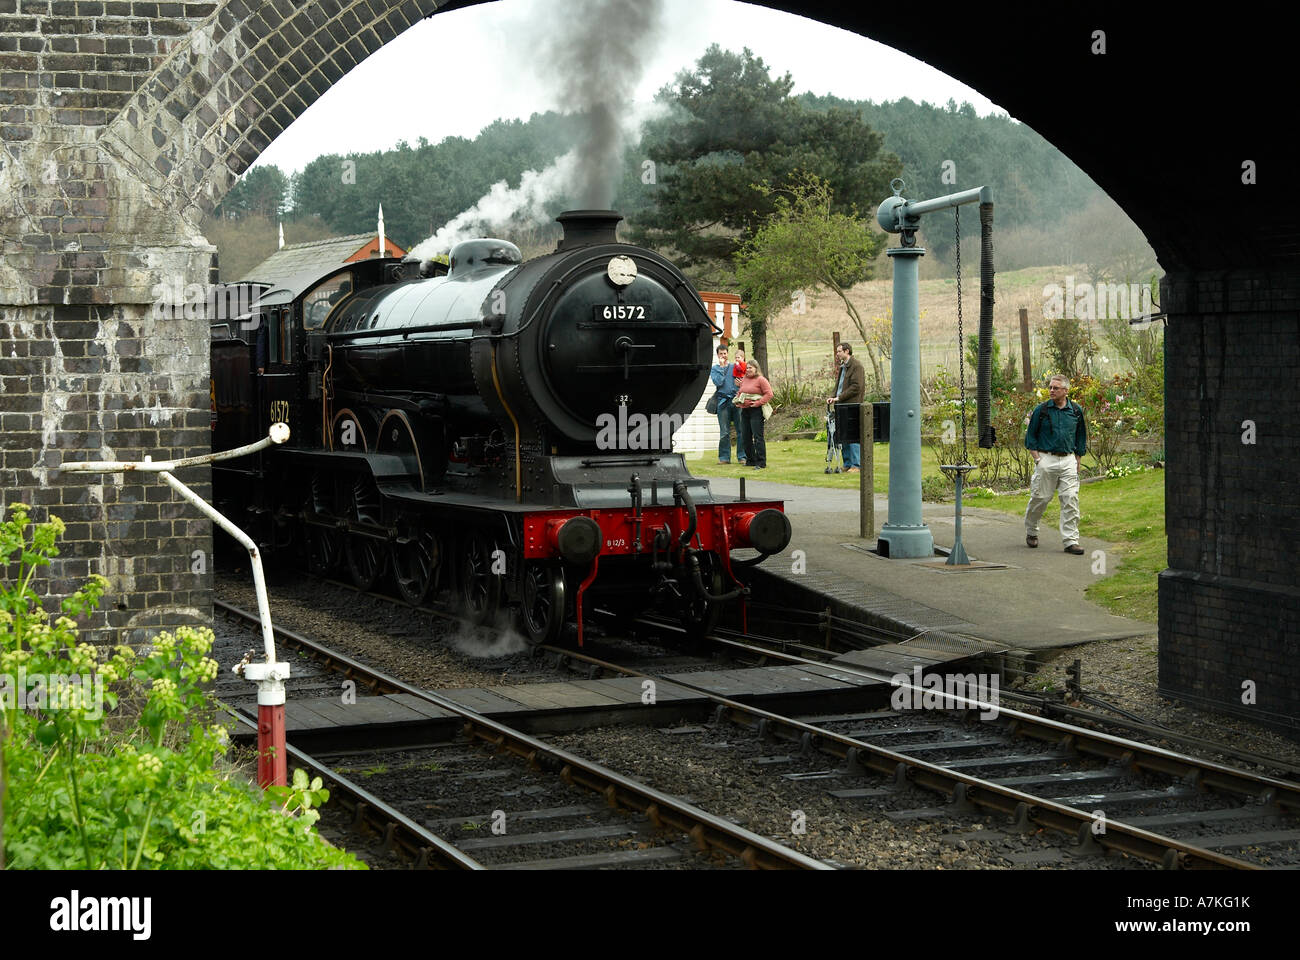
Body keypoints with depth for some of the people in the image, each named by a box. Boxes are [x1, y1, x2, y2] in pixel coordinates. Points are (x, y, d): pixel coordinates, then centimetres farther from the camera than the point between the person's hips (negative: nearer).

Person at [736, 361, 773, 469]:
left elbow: (769, 394, -11)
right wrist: (738, 400, 10)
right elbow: (740, 393, 30)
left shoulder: (761, 380, -6)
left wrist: (758, 403, -17)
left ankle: (761, 463, -11)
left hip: (756, 411, -8)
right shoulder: (744, 380, 16)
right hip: (745, 411, 8)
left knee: (757, 436, -12)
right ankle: (751, 460, 21)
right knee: (747, 437, 11)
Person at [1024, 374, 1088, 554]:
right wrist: (1037, 458, -4)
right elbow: (1031, 436, 5)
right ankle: (1031, 532, 26)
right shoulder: (1041, 409, 0)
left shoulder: (1076, 411, 7)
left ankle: (1071, 541, -5)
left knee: (1071, 499, -6)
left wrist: (1077, 461, 10)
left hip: (1068, 460, 2)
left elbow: (1081, 436, 16)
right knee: (1040, 498, 2)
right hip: (1046, 459, -1)